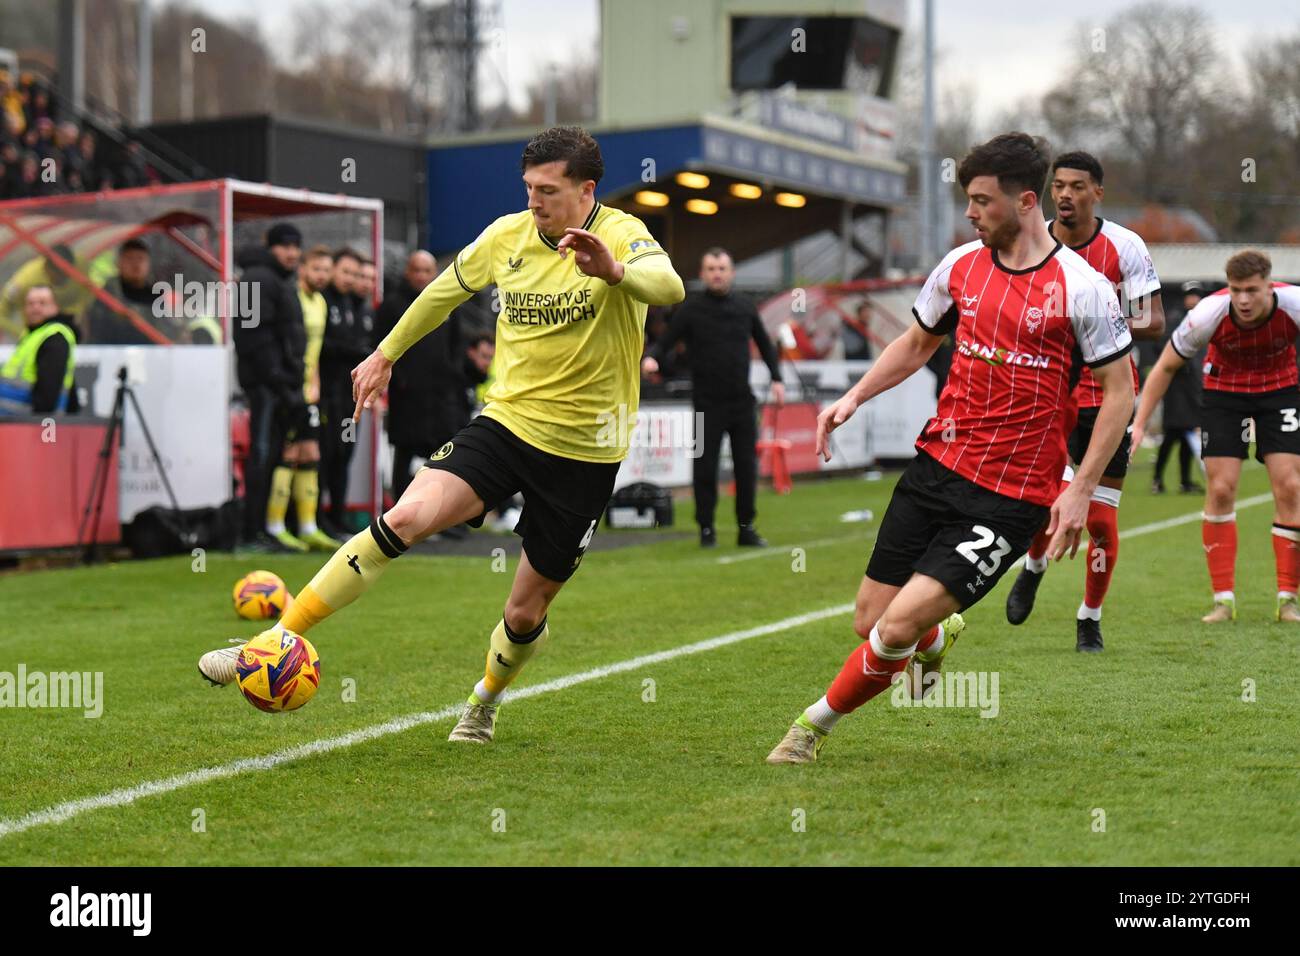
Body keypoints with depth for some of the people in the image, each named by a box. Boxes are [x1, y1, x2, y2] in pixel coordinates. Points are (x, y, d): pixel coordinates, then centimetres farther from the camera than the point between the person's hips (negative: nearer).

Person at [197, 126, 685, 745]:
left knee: (526, 613, 7)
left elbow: (669, 288, -34)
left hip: (584, 453, -2)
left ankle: (485, 700, 40)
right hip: (507, 419, 3)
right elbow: (447, 289, 20)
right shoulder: (507, 236, 1)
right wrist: (385, 354, 27)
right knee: (405, 518, -22)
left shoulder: (621, 235, -12)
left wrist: (613, 270, -55)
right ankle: (275, 641, -17)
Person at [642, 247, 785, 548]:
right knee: (706, 468, -2)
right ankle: (706, 530, 10)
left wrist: (776, 379, 11)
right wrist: (651, 358, -26)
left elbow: (764, 343, 19)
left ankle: (746, 528, 15)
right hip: (707, 403, -3)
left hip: (742, 400, 3)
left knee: (746, 466, 4)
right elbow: (666, 342, -5)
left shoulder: (745, 306, 7)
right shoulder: (691, 308, -4)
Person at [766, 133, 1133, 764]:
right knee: (870, 621, 4)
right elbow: (916, 344, 23)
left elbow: (1119, 391, -3)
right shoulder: (960, 266, 7)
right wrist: (854, 398, 8)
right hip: (936, 466, 5)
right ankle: (938, 636, 40)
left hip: (1012, 496, -5)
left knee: (899, 627, -14)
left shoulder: (1082, 289, -9)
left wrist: (1081, 490, -9)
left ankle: (817, 722, 10)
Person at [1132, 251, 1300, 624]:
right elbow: (1166, 367, -13)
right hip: (1224, 391, -1)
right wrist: (1139, 423, -14)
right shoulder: (1208, 314, -28)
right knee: (1220, 489, -10)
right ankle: (1224, 599, -1)